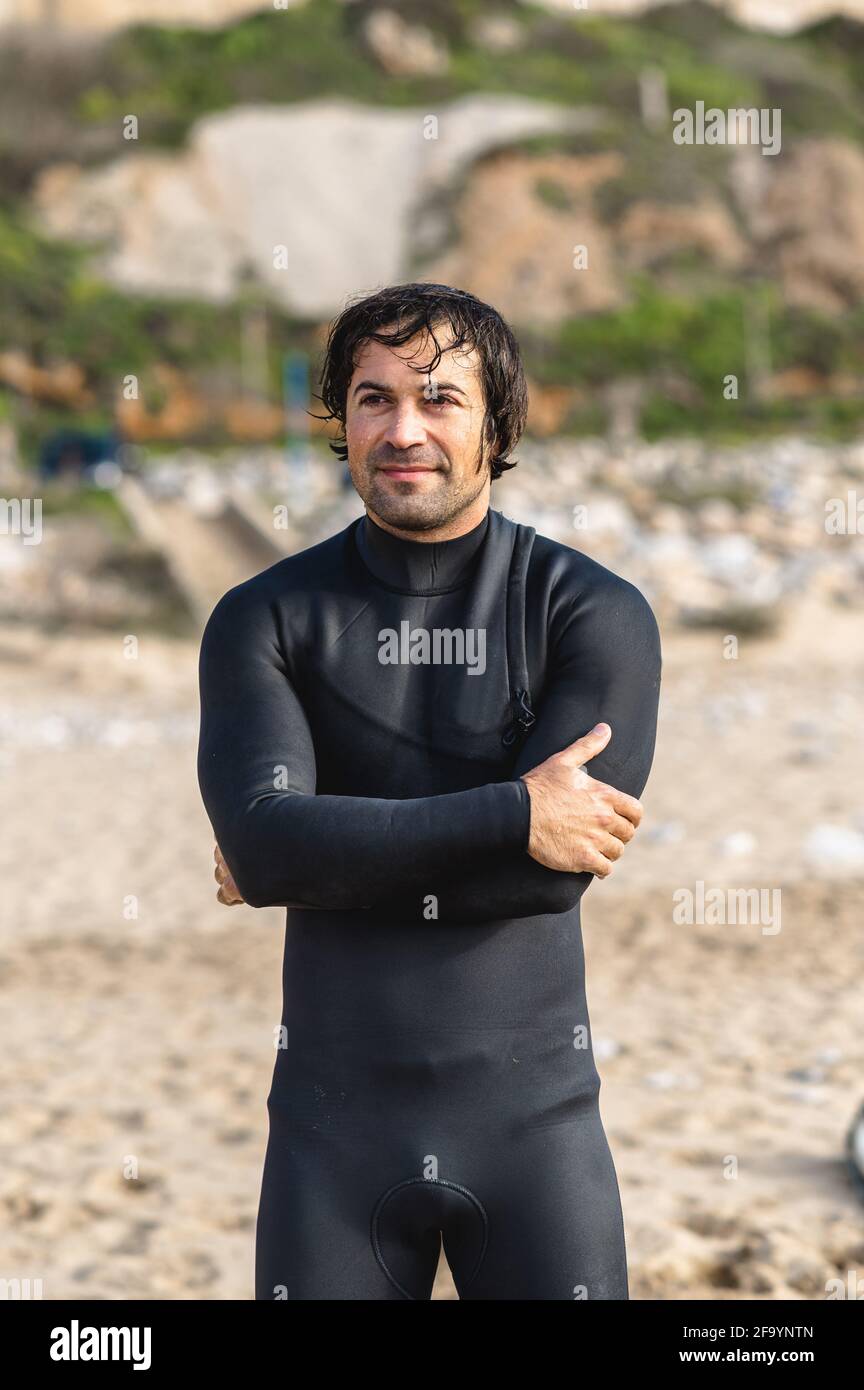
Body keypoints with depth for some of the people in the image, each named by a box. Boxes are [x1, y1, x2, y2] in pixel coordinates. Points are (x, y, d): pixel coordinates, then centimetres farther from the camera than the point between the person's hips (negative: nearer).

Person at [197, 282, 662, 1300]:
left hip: (532, 1110, -1)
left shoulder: (596, 615, -4)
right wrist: (512, 815, -20)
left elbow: (558, 865, -15)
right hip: (337, 1112, 1)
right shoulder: (264, 620, 0)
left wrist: (317, 859, -11)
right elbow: (261, 835, -15)